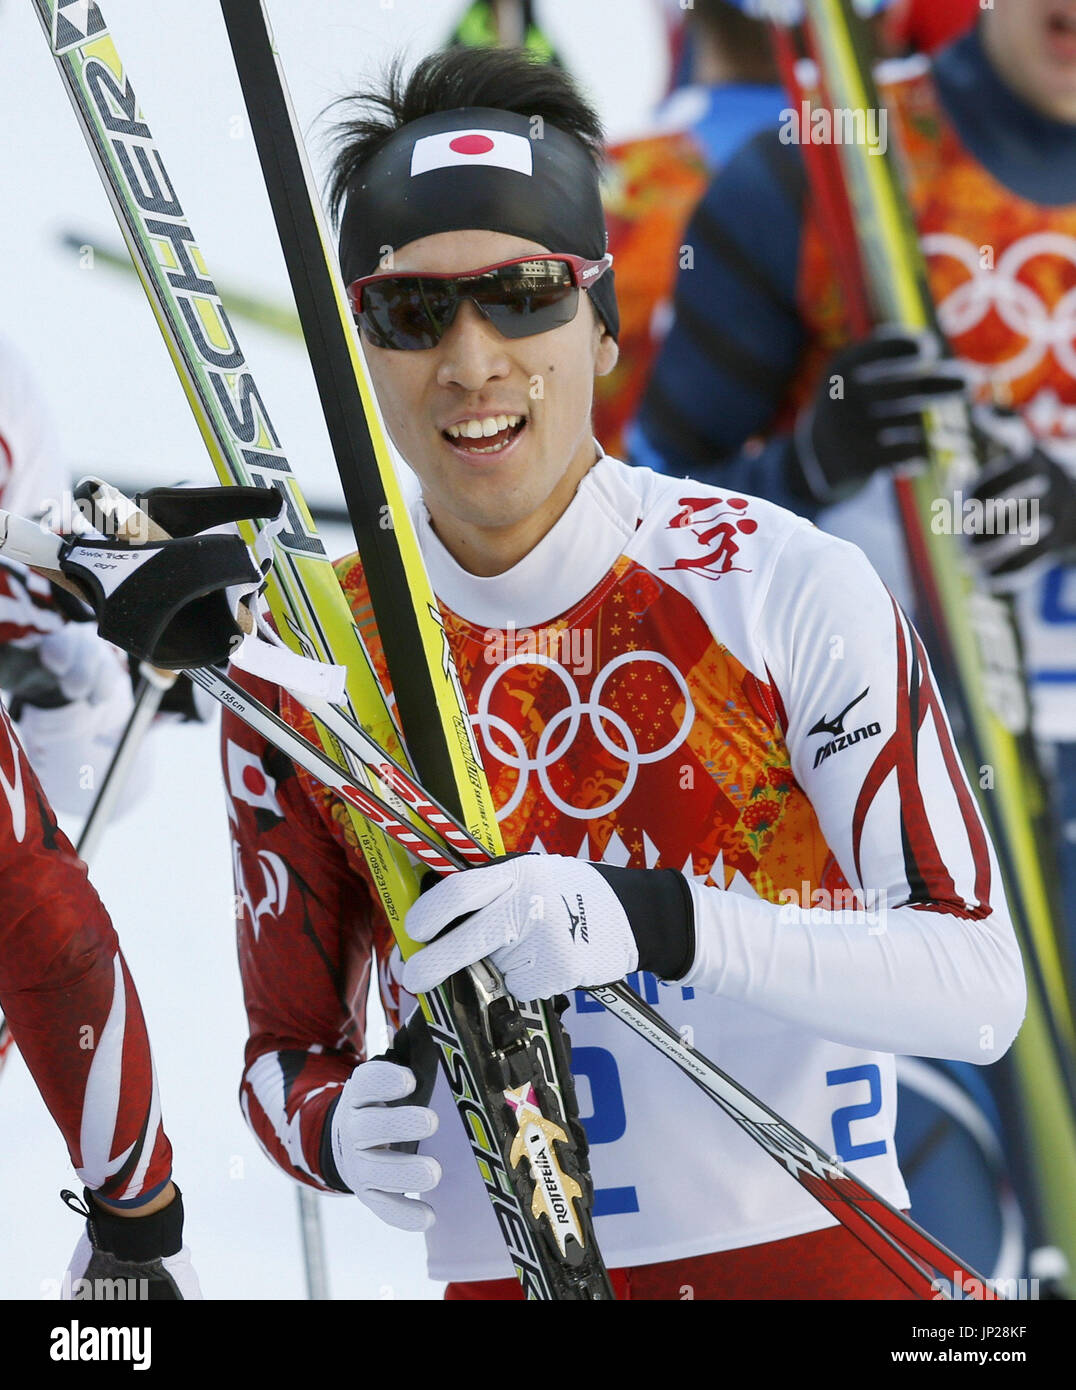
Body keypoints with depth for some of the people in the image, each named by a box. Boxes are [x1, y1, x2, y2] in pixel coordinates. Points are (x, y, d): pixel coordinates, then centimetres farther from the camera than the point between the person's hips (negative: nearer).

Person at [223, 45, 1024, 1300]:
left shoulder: (793, 588, -7)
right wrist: (336, 1129, -12)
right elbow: (287, 1044, 10)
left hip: (816, 1254, -2)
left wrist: (656, 922, -24)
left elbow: (979, 985, -11)